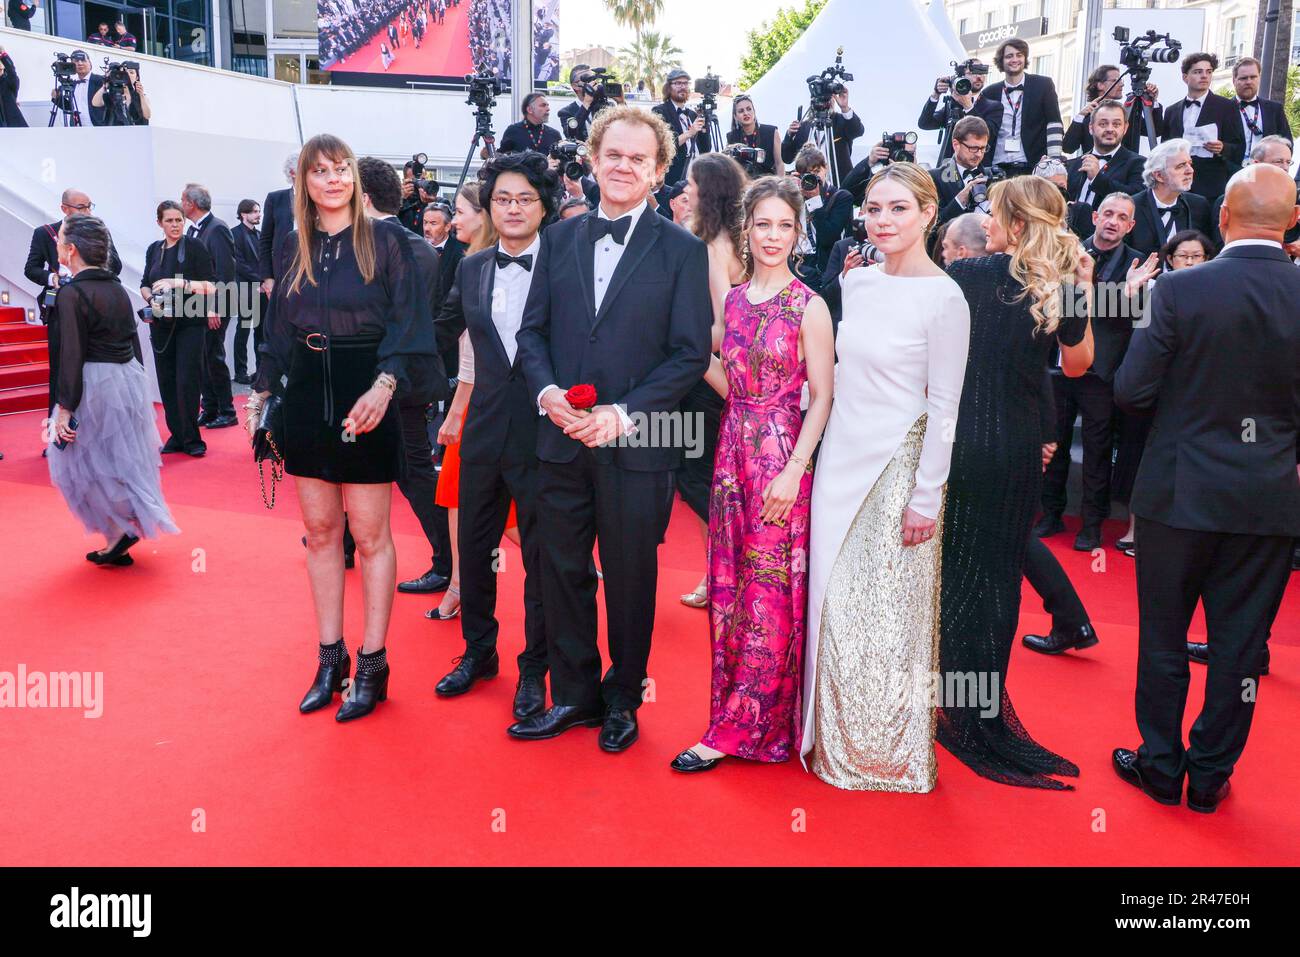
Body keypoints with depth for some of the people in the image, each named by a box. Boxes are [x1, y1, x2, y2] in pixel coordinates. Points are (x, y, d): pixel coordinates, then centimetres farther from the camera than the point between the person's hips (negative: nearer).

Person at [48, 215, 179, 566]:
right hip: (130, 379, 7)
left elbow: (72, 355, -17)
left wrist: (64, 408, -14)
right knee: (123, 459, 16)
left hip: (95, 385, -7)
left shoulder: (72, 293, -15)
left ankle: (118, 530, 1)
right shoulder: (116, 287, 8)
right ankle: (134, 522, 24)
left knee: (81, 462, 6)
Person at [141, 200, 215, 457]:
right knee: (166, 381, 5)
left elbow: (210, 286, -8)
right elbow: (145, 285, 18)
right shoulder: (154, 249, 11)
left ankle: (192, 439, 0)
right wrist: (151, 299, -3)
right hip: (161, 324, 5)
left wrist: (179, 284, -19)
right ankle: (176, 435, 14)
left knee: (187, 381, -9)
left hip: (190, 323, -5)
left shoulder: (194, 247, -3)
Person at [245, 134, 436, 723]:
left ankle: (372, 665, 12)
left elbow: (409, 324, -9)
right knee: (319, 530, 9)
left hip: (364, 399, -5)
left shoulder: (385, 241, -3)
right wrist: (262, 391, 6)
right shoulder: (293, 248, 10)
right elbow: (281, 331, 15)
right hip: (307, 398, 5)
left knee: (370, 535, 1)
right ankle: (330, 658, 21)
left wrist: (385, 385, -23)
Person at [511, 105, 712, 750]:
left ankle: (623, 700, 28)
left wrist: (622, 414, -16)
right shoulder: (559, 239, 9)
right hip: (562, 439, 4)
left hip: (636, 447, -3)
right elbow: (532, 330, 10)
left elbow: (691, 353, -6)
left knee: (631, 579, 9)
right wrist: (546, 391, -10)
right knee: (561, 574, 11)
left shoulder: (683, 251, -2)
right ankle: (574, 695, 29)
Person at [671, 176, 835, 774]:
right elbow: (729, 384, 12)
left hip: (782, 456, -6)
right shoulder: (734, 299, 10)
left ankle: (740, 728, 11)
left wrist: (794, 471, -16)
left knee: (768, 591, 1)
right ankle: (735, 707, 26)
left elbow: (822, 397, -8)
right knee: (728, 585, 10)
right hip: (733, 449, 6)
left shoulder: (809, 307, -6)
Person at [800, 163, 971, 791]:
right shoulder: (856, 282, 7)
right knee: (836, 607, 12)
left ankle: (894, 751, 26)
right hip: (840, 461, 6)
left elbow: (944, 407, -12)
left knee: (889, 614, 5)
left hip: (899, 468, -6)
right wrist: (825, 454, 12)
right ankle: (841, 743, 31)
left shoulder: (943, 298, -12)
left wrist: (926, 497, -13)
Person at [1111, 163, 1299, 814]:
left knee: (1163, 637, 13)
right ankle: (1210, 776, 26)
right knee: (1239, 643, 14)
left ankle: (1161, 766, 26)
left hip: (1180, 492, -2)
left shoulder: (1181, 289, -14)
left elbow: (1131, 392, -13)